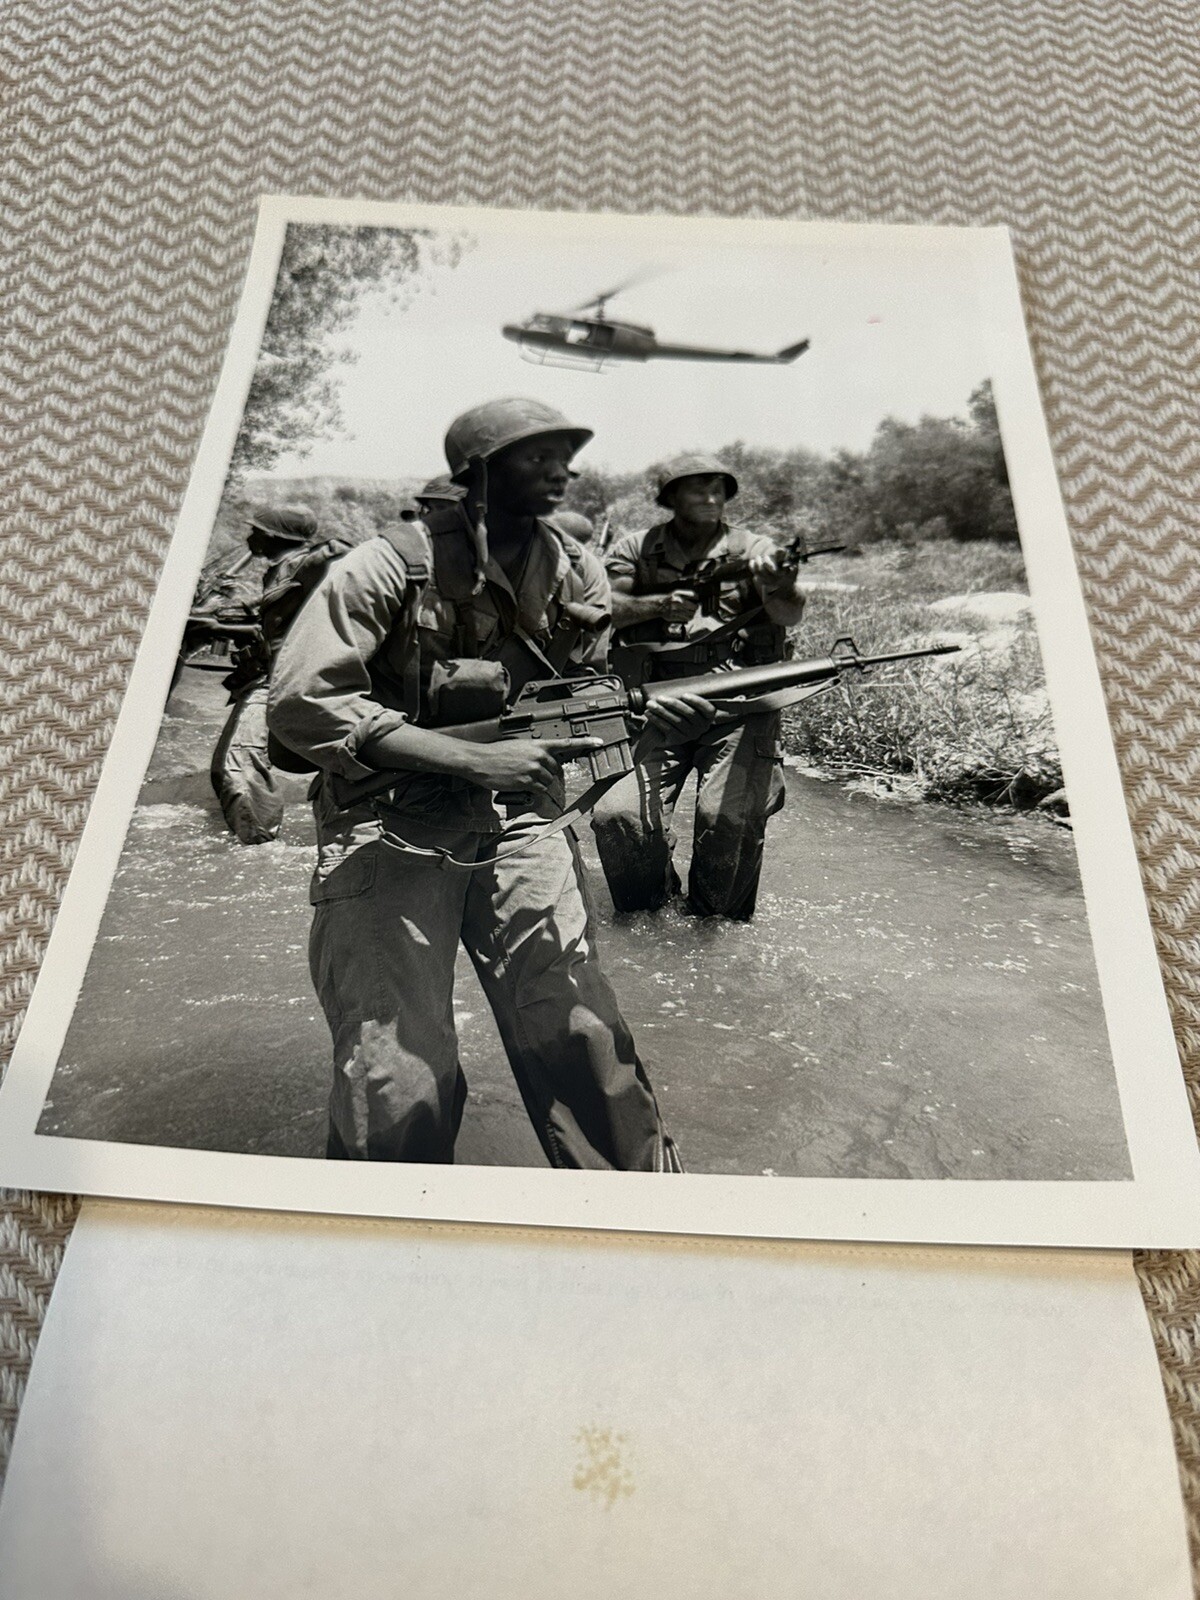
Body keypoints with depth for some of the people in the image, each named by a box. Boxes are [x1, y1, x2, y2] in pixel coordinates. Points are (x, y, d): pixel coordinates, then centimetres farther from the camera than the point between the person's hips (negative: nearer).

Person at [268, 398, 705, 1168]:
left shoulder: (577, 572, 7)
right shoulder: (393, 564, -11)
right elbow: (301, 700, -18)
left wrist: (652, 713, -13)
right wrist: (476, 758, -24)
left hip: (519, 817, 4)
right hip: (390, 825, -3)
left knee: (582, 1040, -7)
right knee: (400, 1089, -12)